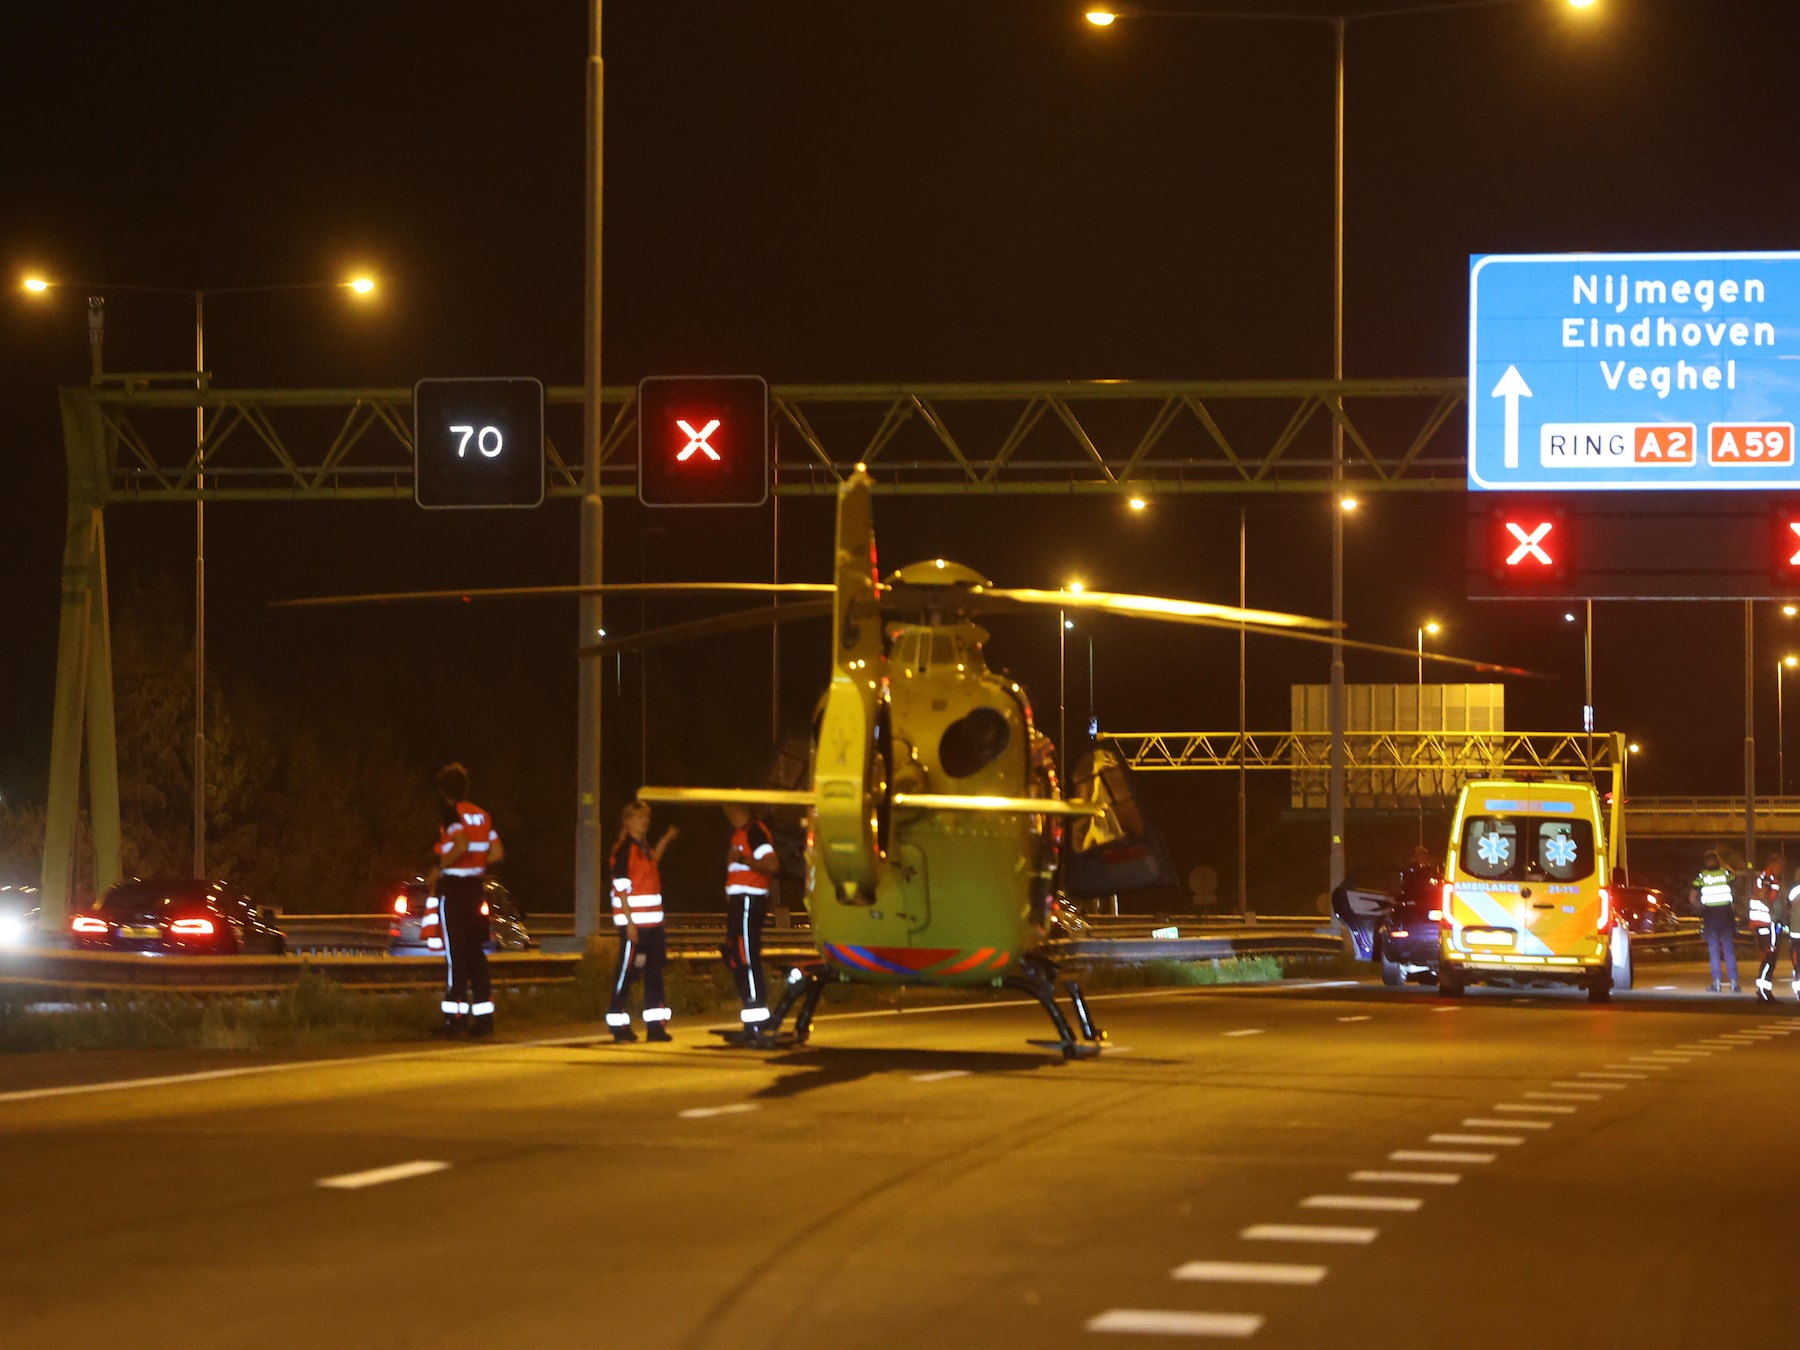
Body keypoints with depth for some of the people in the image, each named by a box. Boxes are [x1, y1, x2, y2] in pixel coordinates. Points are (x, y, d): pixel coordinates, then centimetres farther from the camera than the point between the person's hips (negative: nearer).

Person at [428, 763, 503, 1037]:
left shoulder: (451, 812, -11)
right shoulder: (482, 815, 10)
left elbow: (462, 843, -27)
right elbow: (497, 852, 9)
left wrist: (439, 867, -15)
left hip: (452, 887, -6)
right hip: (475, 888, 6)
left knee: (455, 954, -5)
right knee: (476, 952, 11)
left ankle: (455, 1016, -6)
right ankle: (483, 1017, 10)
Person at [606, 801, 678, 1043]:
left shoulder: (644, 847, 14)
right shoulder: (624, 850, -10)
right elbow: (621, 889, -15)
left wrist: (664, 841, 28)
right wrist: (630, 923, -19)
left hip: (652, 922, 8)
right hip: (633, 922, -8)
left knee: (654, 971, 8)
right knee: (627, 972, -3)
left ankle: (655, 1024, 11)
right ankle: (618, 1023, 4)